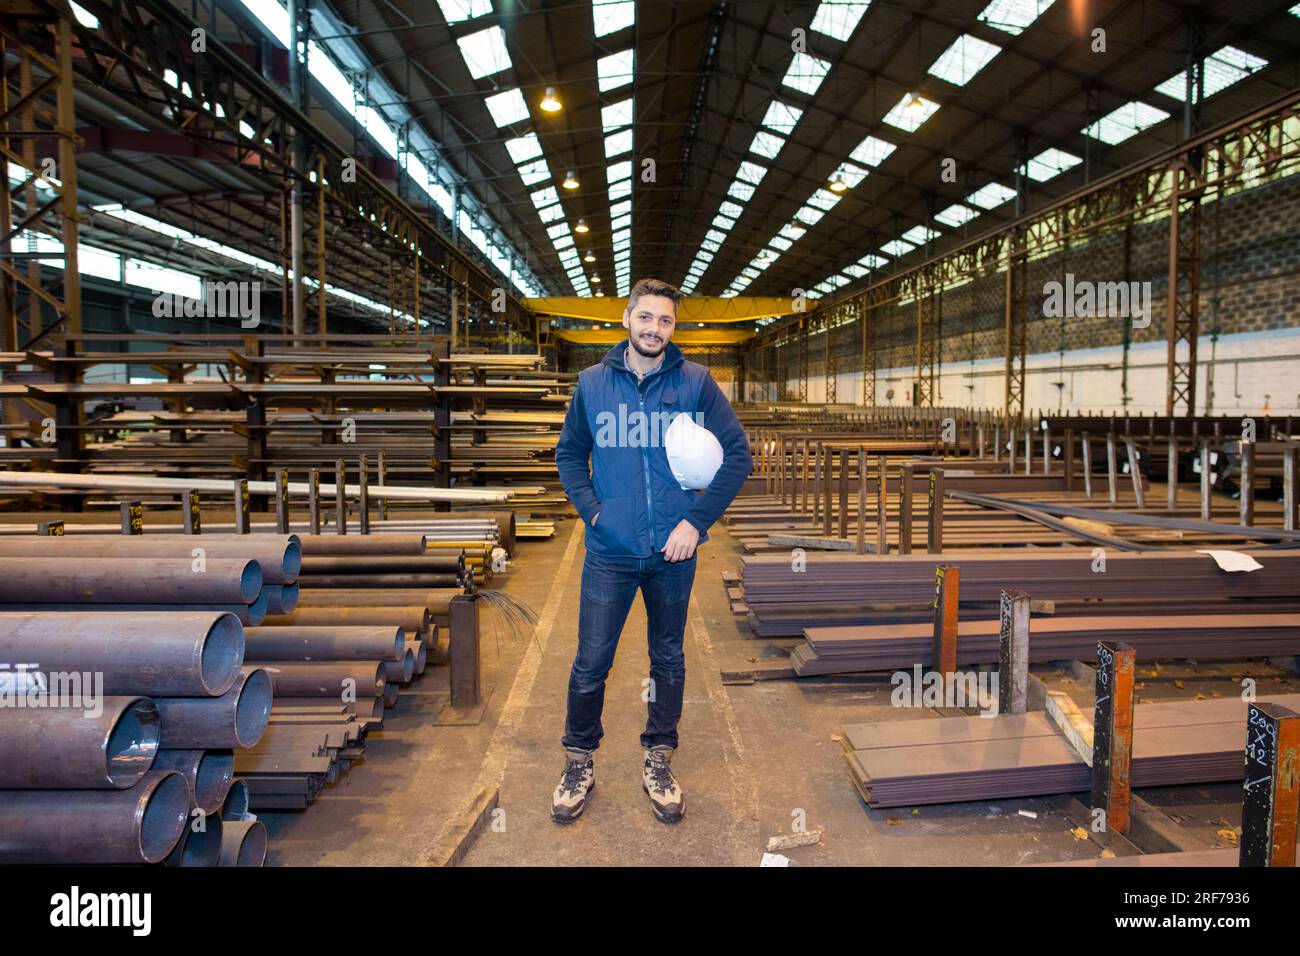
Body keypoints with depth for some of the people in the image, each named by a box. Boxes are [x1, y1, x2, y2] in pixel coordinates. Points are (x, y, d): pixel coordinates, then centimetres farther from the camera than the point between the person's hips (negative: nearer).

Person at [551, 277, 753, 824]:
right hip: (610, 551, 0)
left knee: (668, 659, 14)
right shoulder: (593, 382, 1)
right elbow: (568, 455, 11)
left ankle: (658, 761, 32)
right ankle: (580, 760, 27)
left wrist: (697, 521, -10)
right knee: (591, 662, 5)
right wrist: (590, 509, -5)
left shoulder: (695, 382, -4)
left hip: (673, 551, 0)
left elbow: (738, 455, -3)